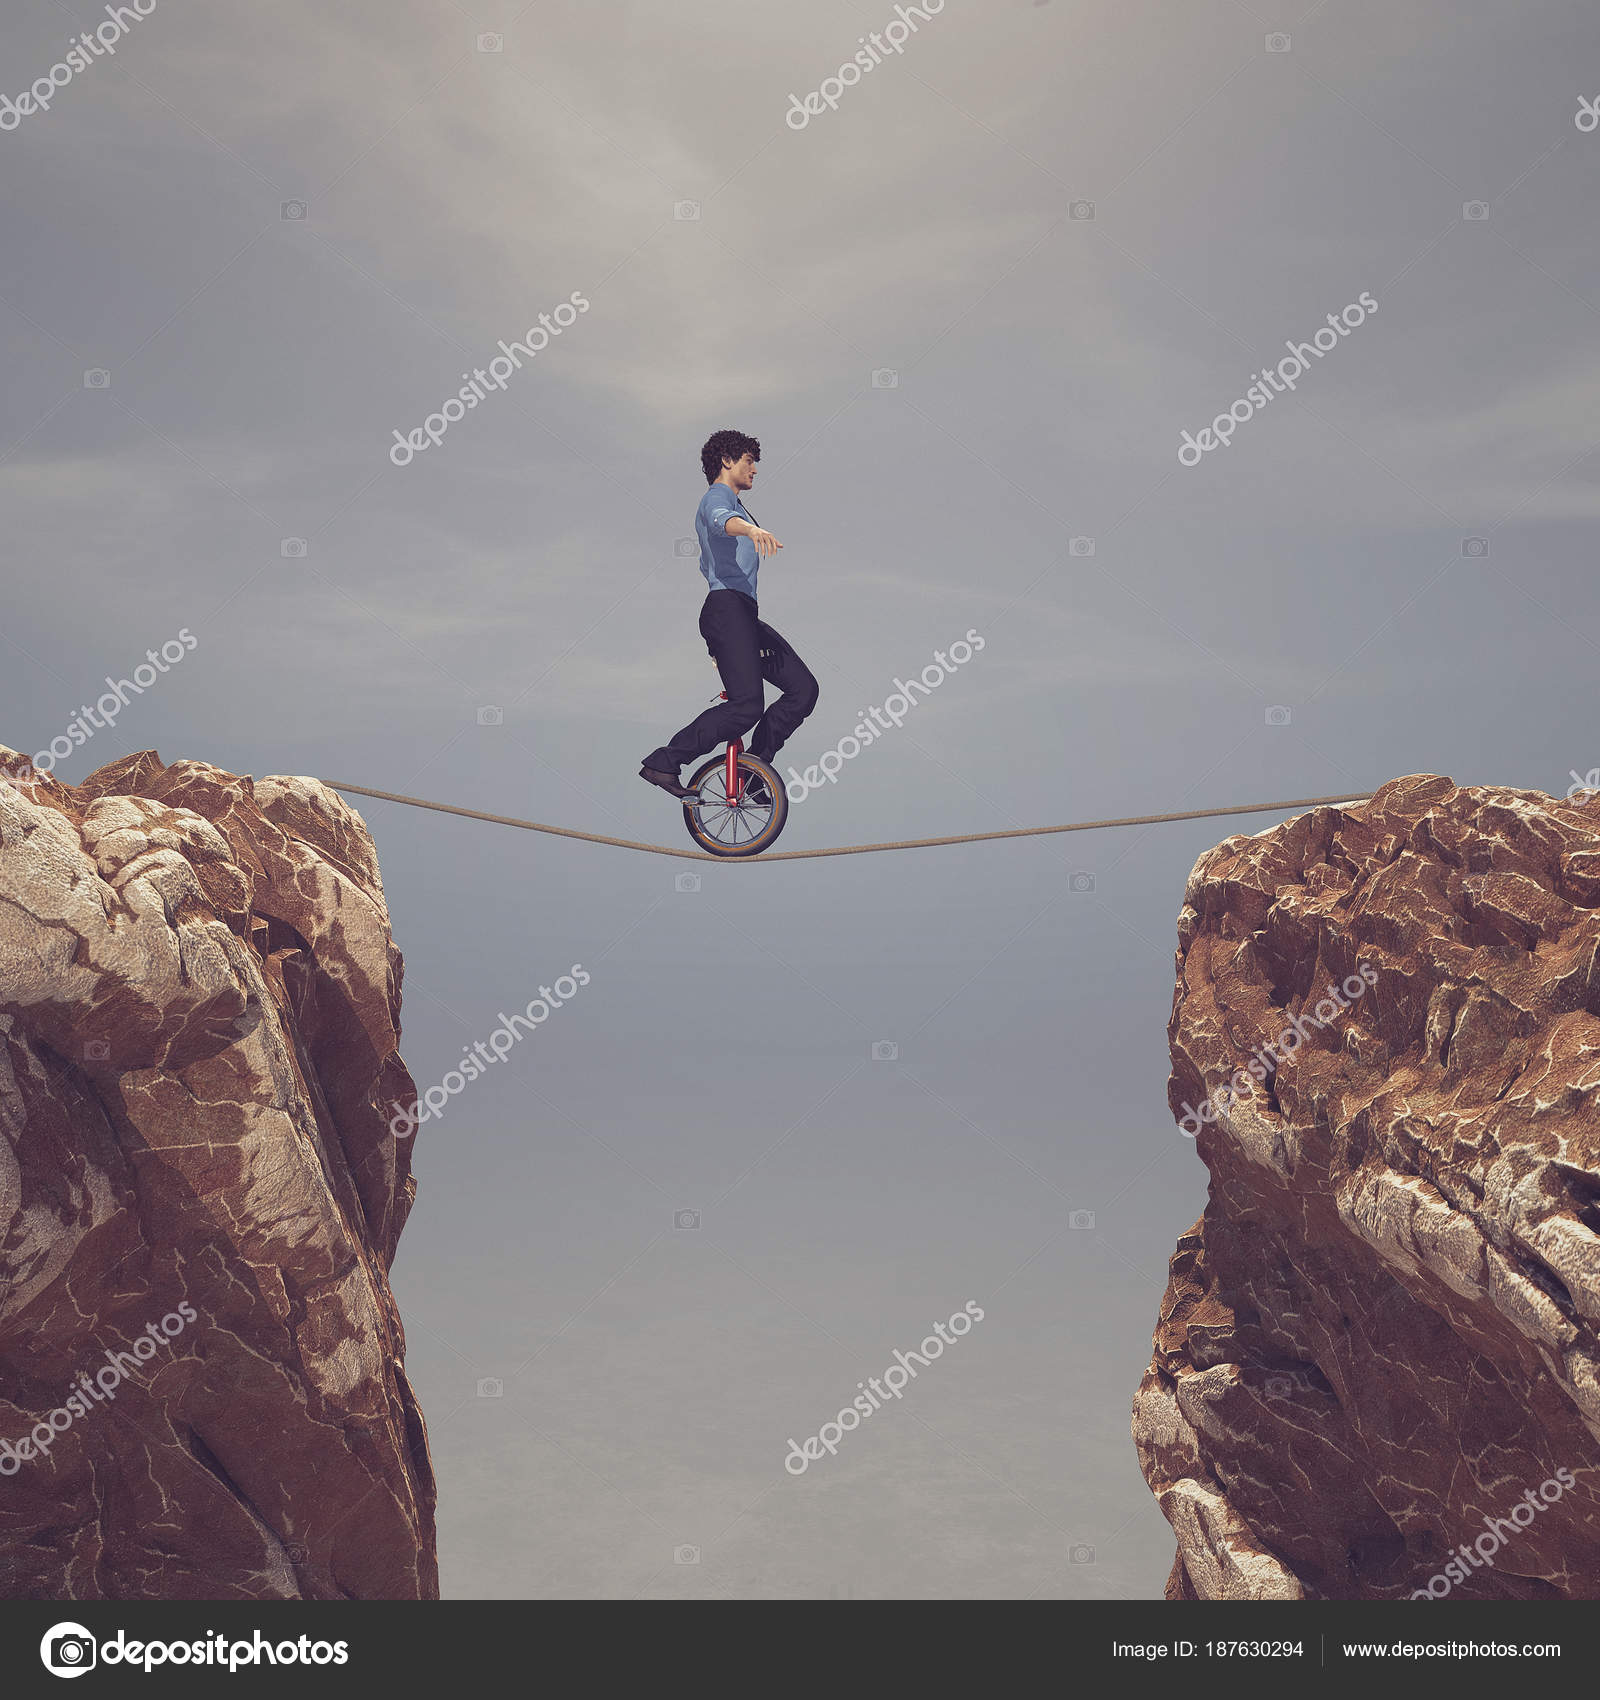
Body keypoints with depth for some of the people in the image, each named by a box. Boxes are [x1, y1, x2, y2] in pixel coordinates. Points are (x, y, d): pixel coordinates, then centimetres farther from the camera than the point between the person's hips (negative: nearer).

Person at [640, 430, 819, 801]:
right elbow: (721, 520, -26)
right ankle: (663, 762, -20)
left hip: (746, 616, 10)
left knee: (803, 688, 0)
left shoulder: (730, 501, 32)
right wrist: (750, 528, -48)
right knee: (747, 706, -24)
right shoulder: (717, 496, 1)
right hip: (728, 608, -10)